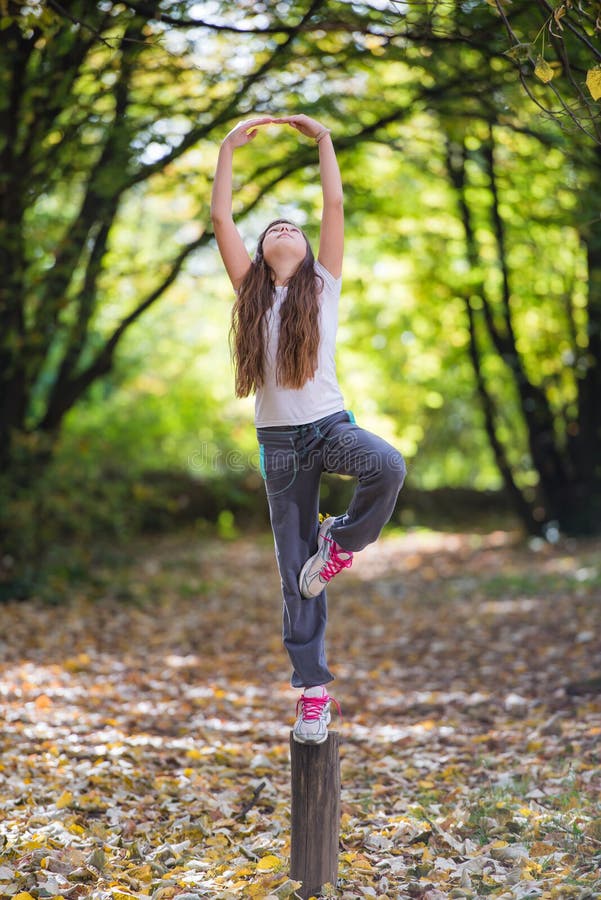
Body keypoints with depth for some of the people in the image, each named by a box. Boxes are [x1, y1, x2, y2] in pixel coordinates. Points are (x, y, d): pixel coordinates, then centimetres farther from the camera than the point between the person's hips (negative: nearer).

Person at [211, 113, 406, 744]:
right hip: (279, 440, 1)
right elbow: (220, 218, 0)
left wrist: (322, 140, 2)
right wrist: (230, 146, 1)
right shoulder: (250, 288, 7)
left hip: (330, 424, -1)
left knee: (389, 466, -35)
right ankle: (313, 688, 8)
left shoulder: (323, 284, 4)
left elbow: (335, 206, -1)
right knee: (294, 571, 1)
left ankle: (342, 540, -7)